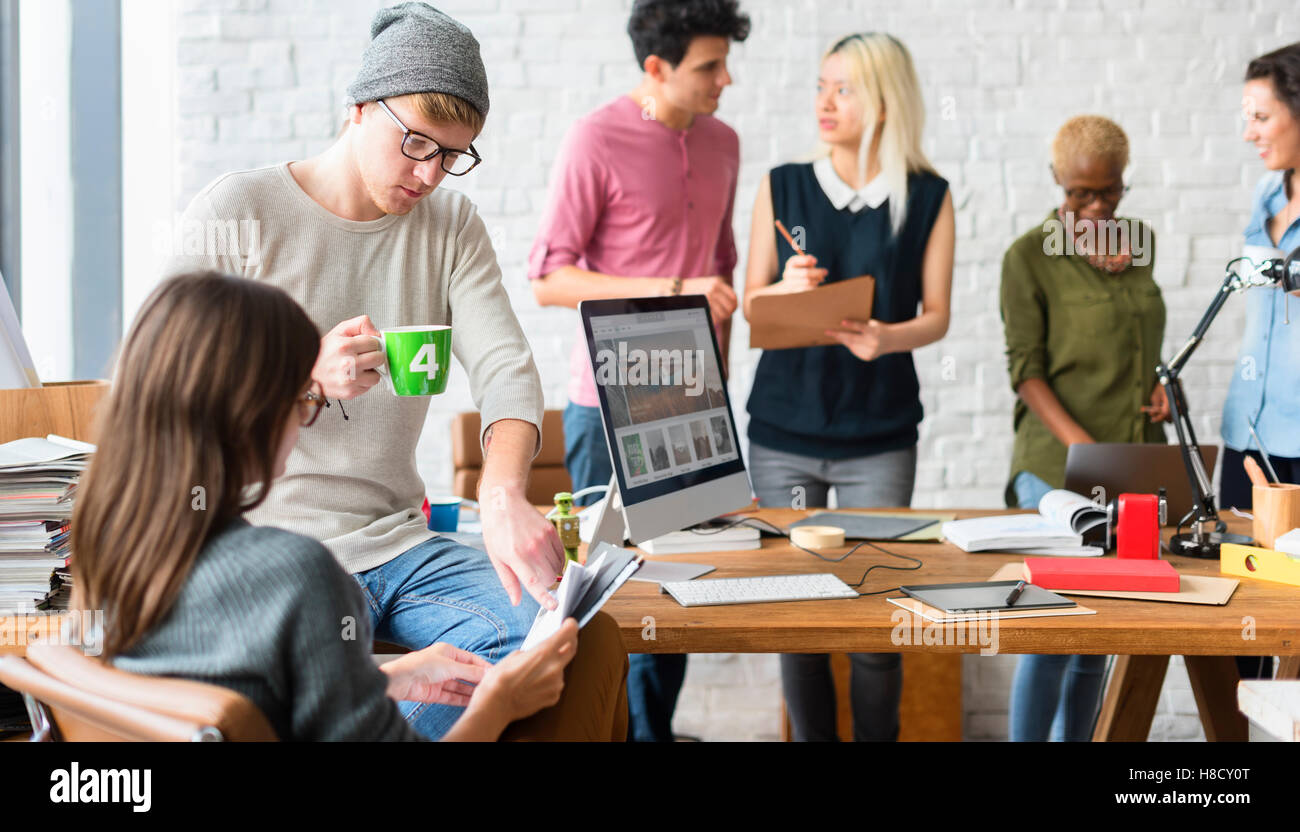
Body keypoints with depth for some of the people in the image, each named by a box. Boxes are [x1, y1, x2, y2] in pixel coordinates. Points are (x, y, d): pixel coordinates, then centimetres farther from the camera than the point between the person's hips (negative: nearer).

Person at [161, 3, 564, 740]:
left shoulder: (453, 227, 11)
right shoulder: (237, 213, -2)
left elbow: (506, 368, -3)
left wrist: (504, 495, -26)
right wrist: (304, 375, -24)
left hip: (400, 544, 5)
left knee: (547, 624, -24)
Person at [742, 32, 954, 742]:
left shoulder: (927, 197, 2)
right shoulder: (782, 187, 5)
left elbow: (936, 314, 3)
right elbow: (751, 304, 6)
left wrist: (888, 337, -18)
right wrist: (787, 290, -16)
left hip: (878, 436, -1)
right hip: (783, 430, 1)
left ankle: (877, 736, 17)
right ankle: (811, 737, 19)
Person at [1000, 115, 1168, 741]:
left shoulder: (1139, 242, 11)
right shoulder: (1030, 256, -6)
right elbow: (1026, 367, -10)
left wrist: (1157, 382, 5)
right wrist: (1080, 444, -22)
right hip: (1058, 469, -5)